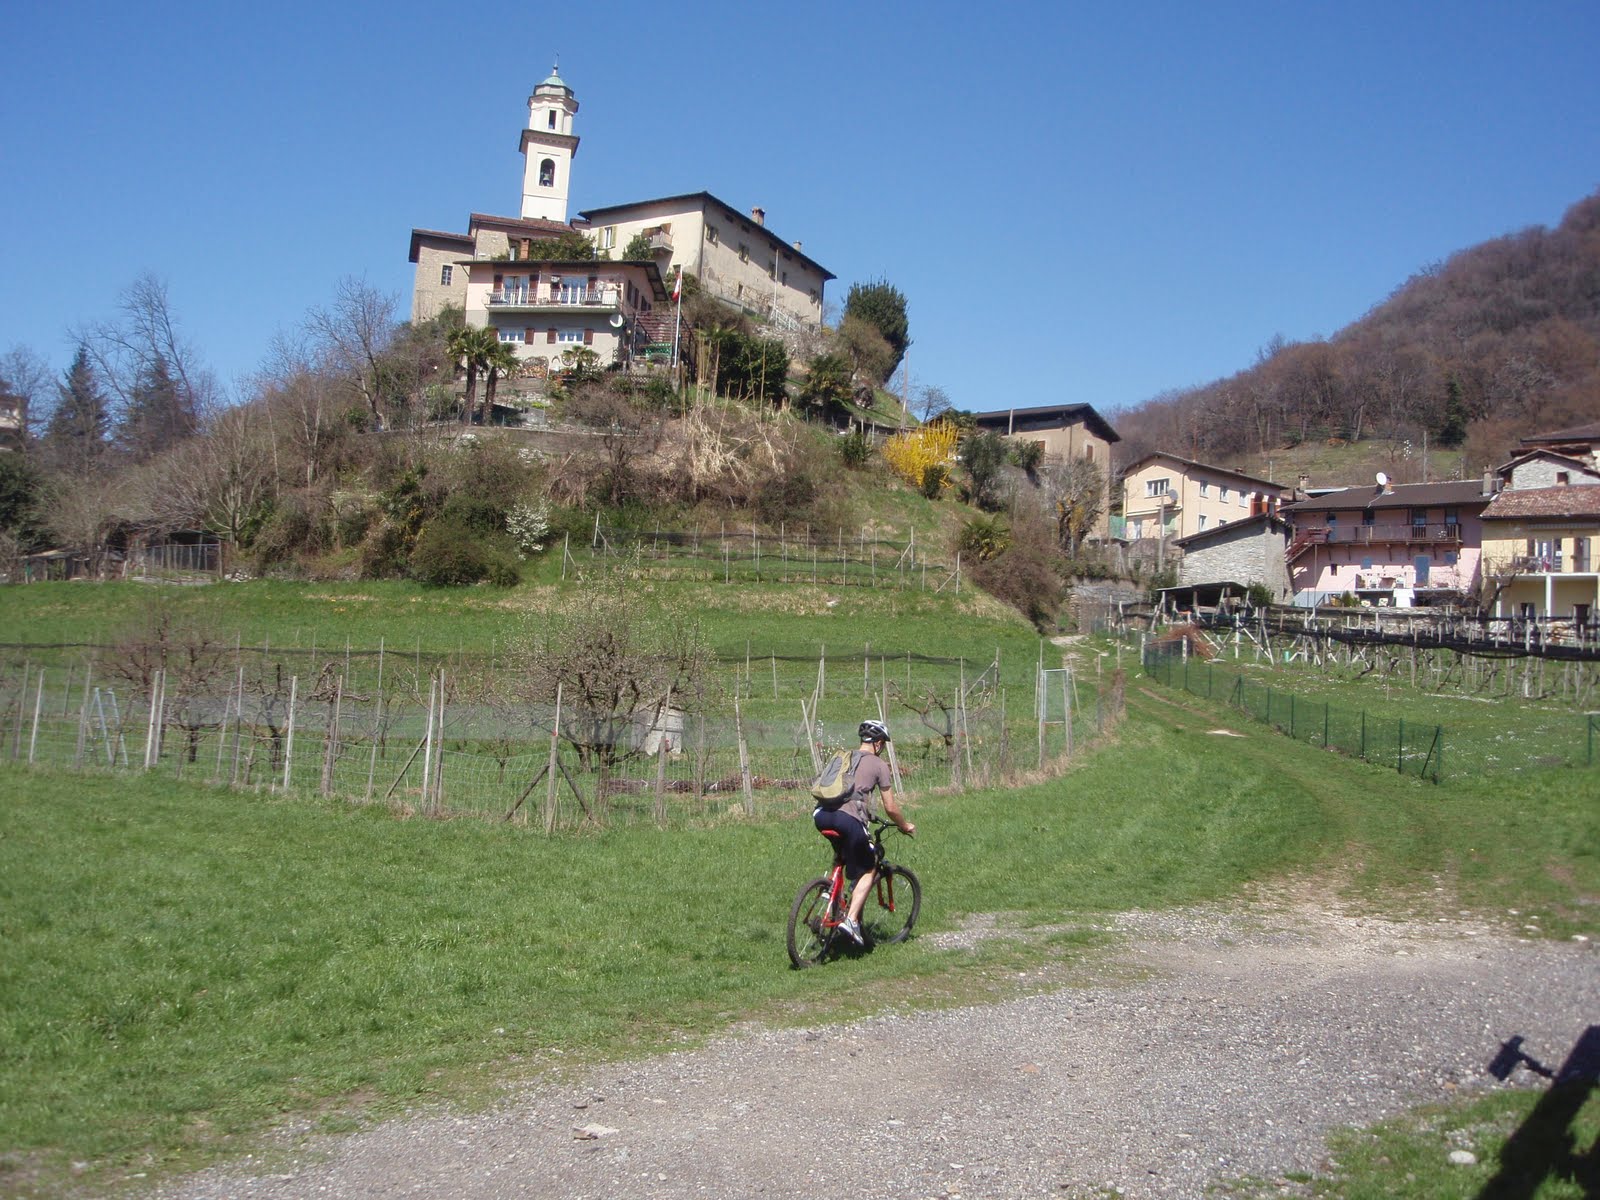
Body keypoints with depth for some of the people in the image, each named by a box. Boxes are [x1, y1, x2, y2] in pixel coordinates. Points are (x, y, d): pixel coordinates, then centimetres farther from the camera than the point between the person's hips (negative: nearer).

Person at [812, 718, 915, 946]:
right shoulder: (879, 764, 10)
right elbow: (890, 808, 9)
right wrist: (905, 826, 28)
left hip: (822, 816, 6)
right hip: (849, 819, -6)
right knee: (867, 871, 11)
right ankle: (851, 919, -2)